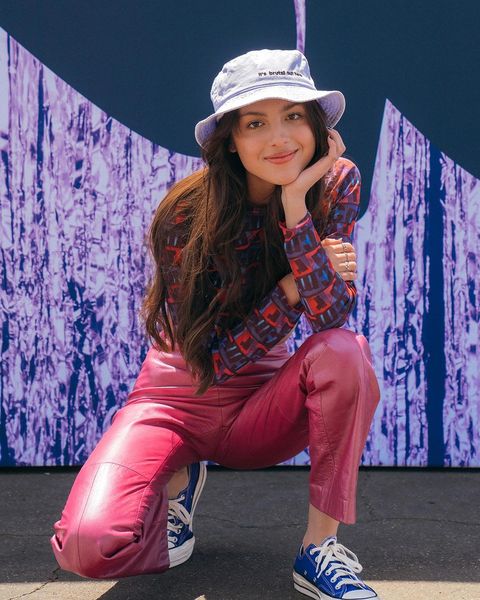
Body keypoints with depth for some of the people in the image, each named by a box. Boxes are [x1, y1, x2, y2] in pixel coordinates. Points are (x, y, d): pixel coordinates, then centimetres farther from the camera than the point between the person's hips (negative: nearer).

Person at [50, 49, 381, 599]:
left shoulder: (336, 186, -10)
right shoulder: (187, 216, -20)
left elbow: (331, 315, -23)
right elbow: (212, 360, -18)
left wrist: (295, 202, -30)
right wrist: (293, 286, -23)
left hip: (264, 400, 2)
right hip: (181, 399, -2)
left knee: (343, 351, -32)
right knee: (90, 544, -26)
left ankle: (320, 548, -16)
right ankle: (177, 479, 9)